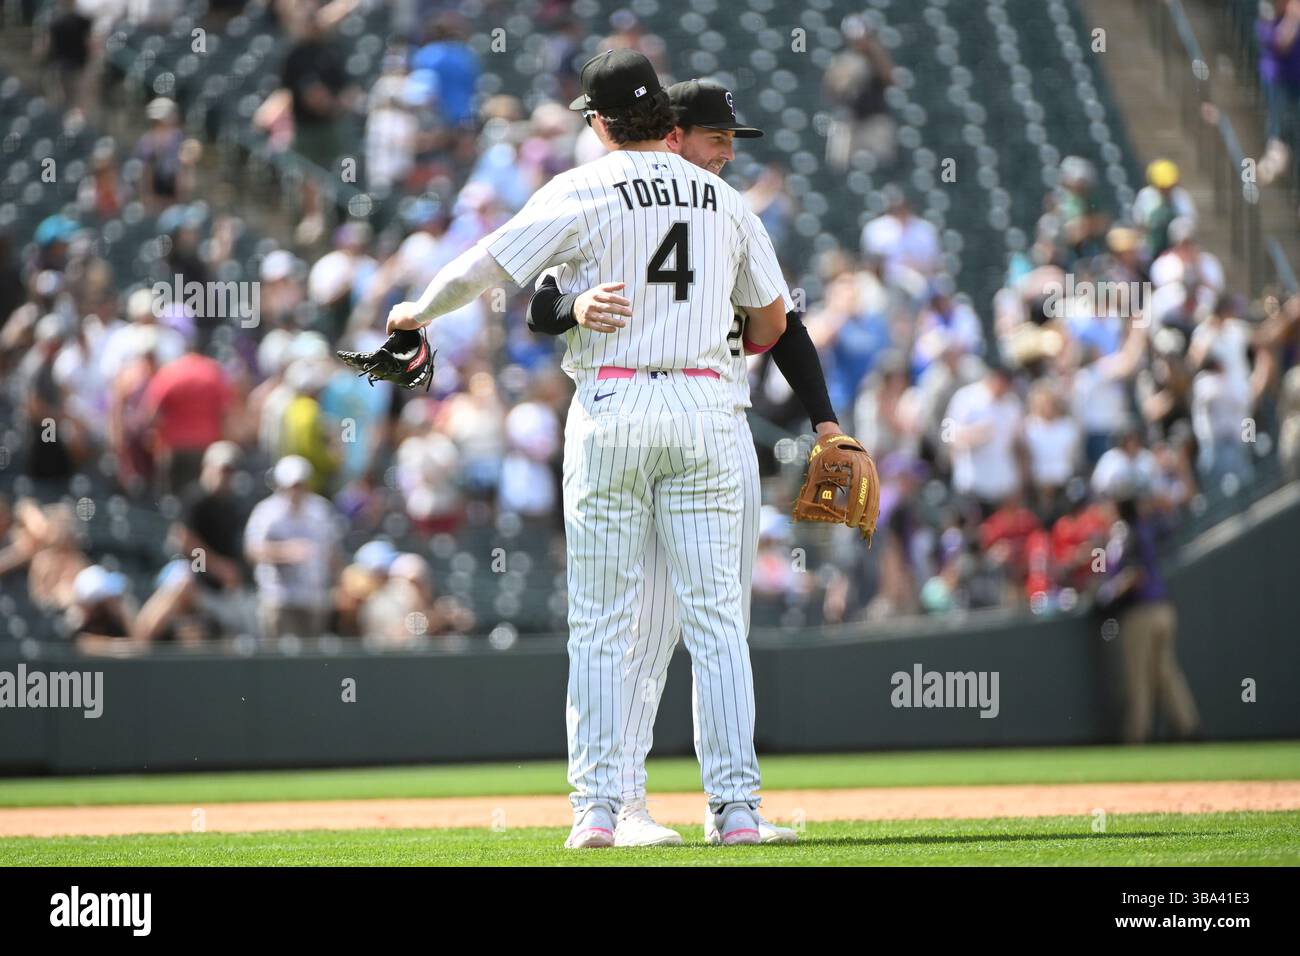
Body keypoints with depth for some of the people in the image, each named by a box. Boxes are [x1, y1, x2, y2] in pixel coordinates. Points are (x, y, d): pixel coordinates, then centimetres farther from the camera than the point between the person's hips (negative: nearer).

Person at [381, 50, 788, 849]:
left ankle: (598, 806, -3)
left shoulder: (584, 191, -2)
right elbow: (773, 318, 19)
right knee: (717, 613, 2)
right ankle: (737, 805, -3)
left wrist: (420, 311, 15)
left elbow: (486, 265, -3)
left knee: (602, 619, 2)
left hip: (611, 403, -3)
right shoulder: (724, 200, 11)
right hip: (706, 407, 3)